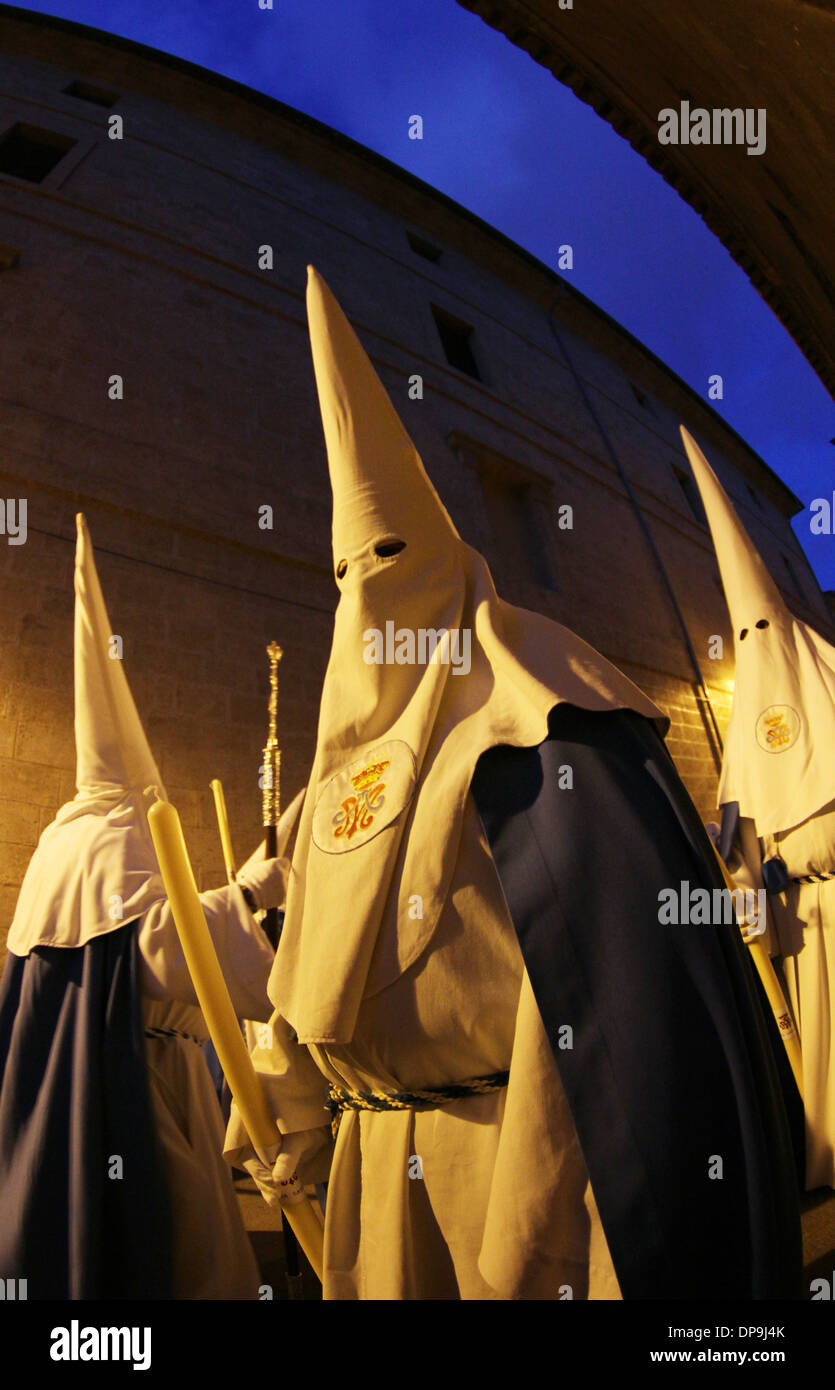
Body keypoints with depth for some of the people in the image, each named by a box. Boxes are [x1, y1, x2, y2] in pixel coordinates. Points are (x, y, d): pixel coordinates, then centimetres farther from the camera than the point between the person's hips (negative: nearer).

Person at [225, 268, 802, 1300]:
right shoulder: (355, 755, 11)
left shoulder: (523, 714, -12)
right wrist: (276, 1116, 20)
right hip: (380, 1156, 7)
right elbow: (314, 967, 16)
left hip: (512, 1139, -6)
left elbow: (606, 927, -20)